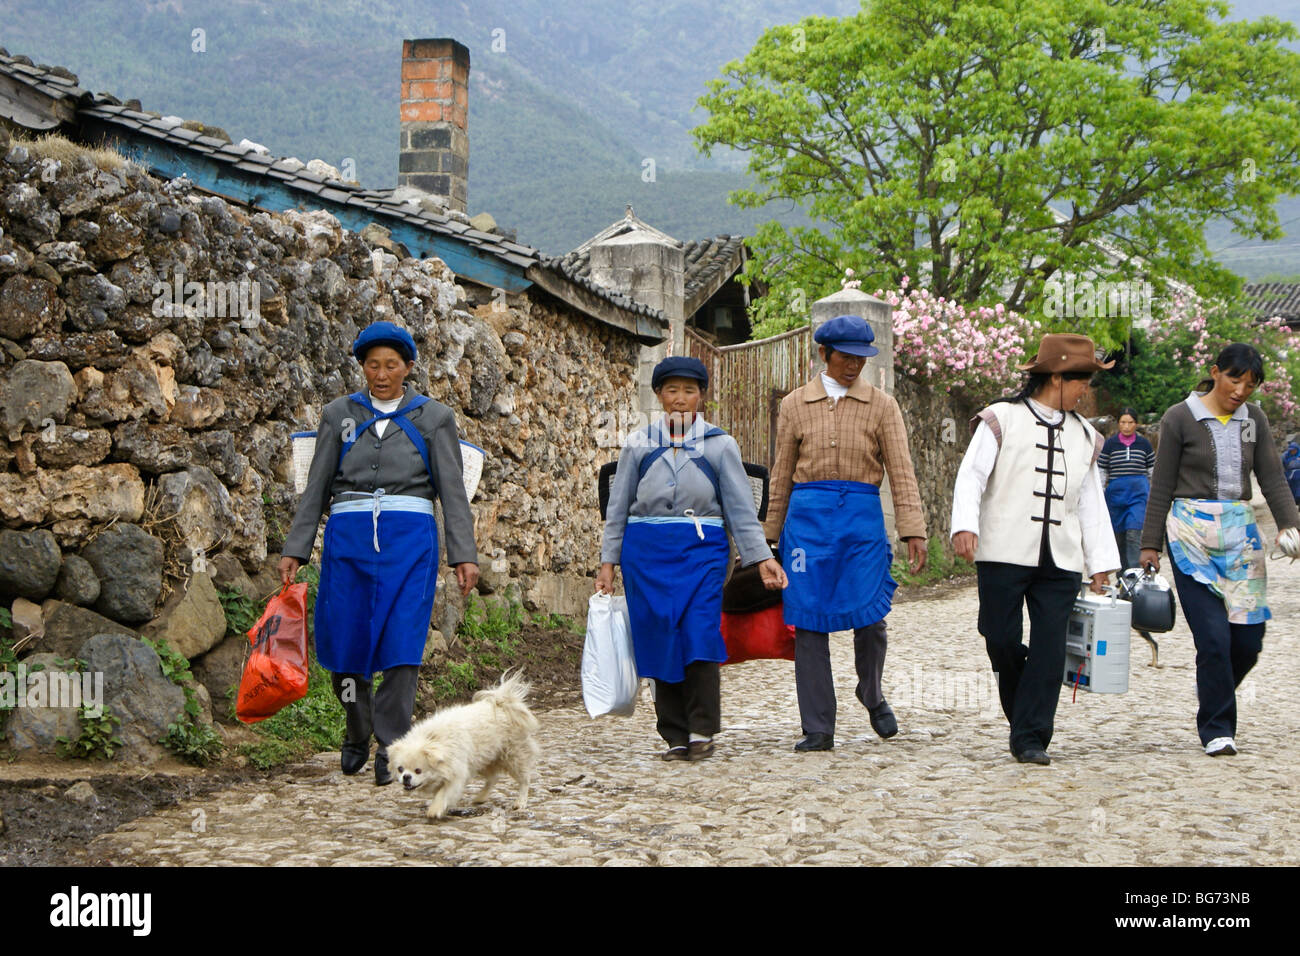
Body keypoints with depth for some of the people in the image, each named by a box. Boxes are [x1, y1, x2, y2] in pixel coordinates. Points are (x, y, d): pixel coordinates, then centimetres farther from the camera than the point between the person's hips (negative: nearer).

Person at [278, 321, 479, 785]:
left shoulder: (433, 417, 8)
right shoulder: (339, 414, 12)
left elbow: (452, 490, 5)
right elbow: (316, 487, 12)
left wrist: (464, 554, -2)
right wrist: (294, 550, 5)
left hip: (408, 539, -2)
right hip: (349, 537, 2)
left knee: (400, 644, -11)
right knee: (344, 643, 1)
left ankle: (391, 751, -5)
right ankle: (358, 733, 27)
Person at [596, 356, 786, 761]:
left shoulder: (720, 445, 7)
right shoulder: (638, 445, 9)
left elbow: (740, 507, 6)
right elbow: (618, 507, 12)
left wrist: (761, 557, -2)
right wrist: (608, 560, 7)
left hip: (702, 550, -1)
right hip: (648, 550, 1)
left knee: (700, 634, -13)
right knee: (659, 640, -1)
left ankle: (701, 731, -2)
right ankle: (675, 735, 8)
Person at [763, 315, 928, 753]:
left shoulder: (882, 405, 7)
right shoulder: (795, 404, 11)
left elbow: (901, 470, 0)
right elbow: (782, 474, 14)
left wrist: (913, 531, -10)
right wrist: (771, 535, 13)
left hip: (862, 517, -1)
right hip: (807, 515, 1)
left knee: (869, 617, -6)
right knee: (809, 622, -2)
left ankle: (872, 693, 25)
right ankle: (818, 729, 6)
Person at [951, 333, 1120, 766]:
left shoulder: (1084, 435, 17)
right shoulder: (1001, 420, 2)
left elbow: (1091, 503, 19)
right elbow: (971, 475, -5)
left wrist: (1101, 564, 14)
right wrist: (965, 525, -22)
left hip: (1061, 560, 4)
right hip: (1004, 553, -4)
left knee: (1049, 648, -3)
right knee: (1001, 640, -5)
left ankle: (1032, 738, 2)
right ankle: (1022, 710, 22)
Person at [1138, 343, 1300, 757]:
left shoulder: (1253, 419, 11)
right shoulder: (1179, 419, -2)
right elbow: (1161, 487, 0)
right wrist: (1150, 544, -2)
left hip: (1240, 530, 4)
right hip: (1192, 532, -4)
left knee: (1249, 636, 1)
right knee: (1213, 636, -11)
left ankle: (1215, 702, 28)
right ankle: (1217, 727, 0)